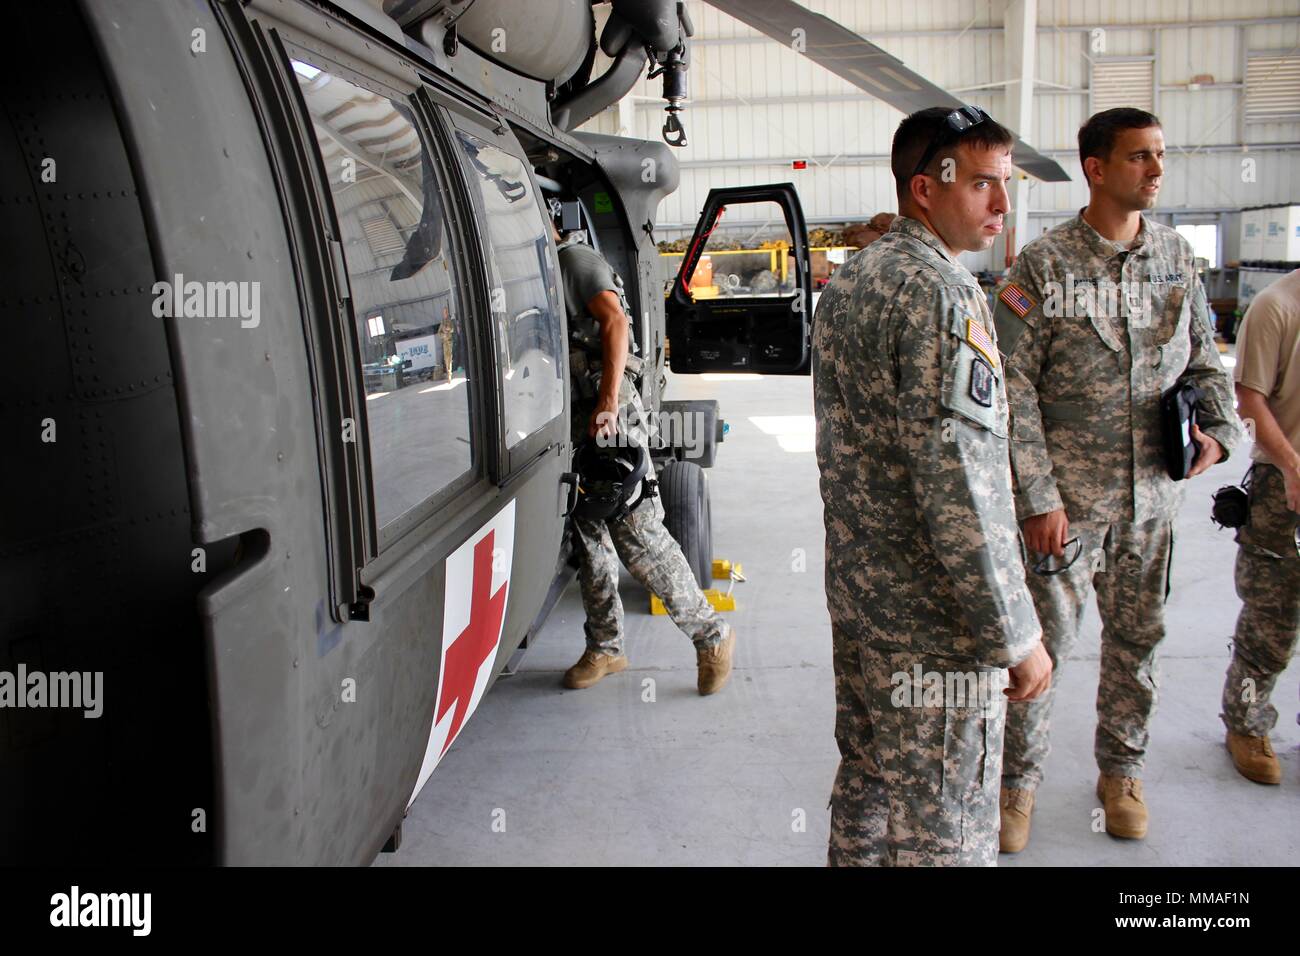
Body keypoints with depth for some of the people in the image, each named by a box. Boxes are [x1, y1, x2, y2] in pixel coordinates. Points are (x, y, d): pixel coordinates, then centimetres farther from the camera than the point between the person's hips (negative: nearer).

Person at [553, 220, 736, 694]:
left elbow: (615, 321, -18)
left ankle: (711, 635, 3)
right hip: (572, 424, 9)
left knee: (638, 538, -10)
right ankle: (604, 648, 23)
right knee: (589, 541, 12)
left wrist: (608, 402, -25)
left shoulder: (575, 259, -3)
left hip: (611, 421, -9)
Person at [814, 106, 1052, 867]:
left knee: (867, 788, 22)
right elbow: (957, 482, -24)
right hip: (935, 621, -9)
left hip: (858, 596, 9)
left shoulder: (851, 280, 11)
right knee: (944, 832, 4)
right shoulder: (940, 291, -19)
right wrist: (1016, 635, -17)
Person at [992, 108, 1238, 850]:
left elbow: (1204, 357, 15)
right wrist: (1038, 497, -14)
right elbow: (1014, 392, -11)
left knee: (1139, 637, 16)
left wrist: (1218, 429, -5)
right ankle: (1019, 778, 23)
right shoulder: (1044, 266, -10)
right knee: (1046, 641, 3)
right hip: (1067, 498, -4)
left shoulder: (1178, 257, 6)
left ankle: (1122, 768, 37)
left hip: (1153, 496, 5)